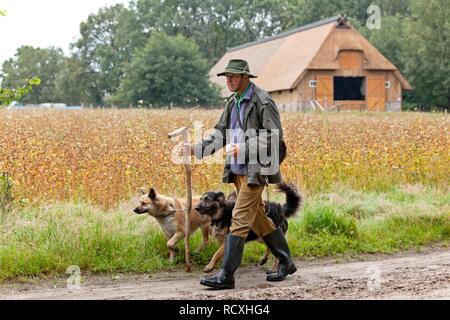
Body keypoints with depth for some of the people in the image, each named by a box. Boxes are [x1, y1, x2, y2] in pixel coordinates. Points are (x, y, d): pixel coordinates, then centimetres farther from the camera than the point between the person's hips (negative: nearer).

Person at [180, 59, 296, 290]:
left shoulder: (263, 101, -12)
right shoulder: (232, 103, 12)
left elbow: (274, 137, -15)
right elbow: (220, 134, 13)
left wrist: (245, 148, -26)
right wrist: (196, 149, -2)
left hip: (255, 171, -9)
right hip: (237, 171, 9)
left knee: (239, 220, -10)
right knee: (259, 218, 15)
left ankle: (226, 275, -7)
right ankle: (285, 262, 28)